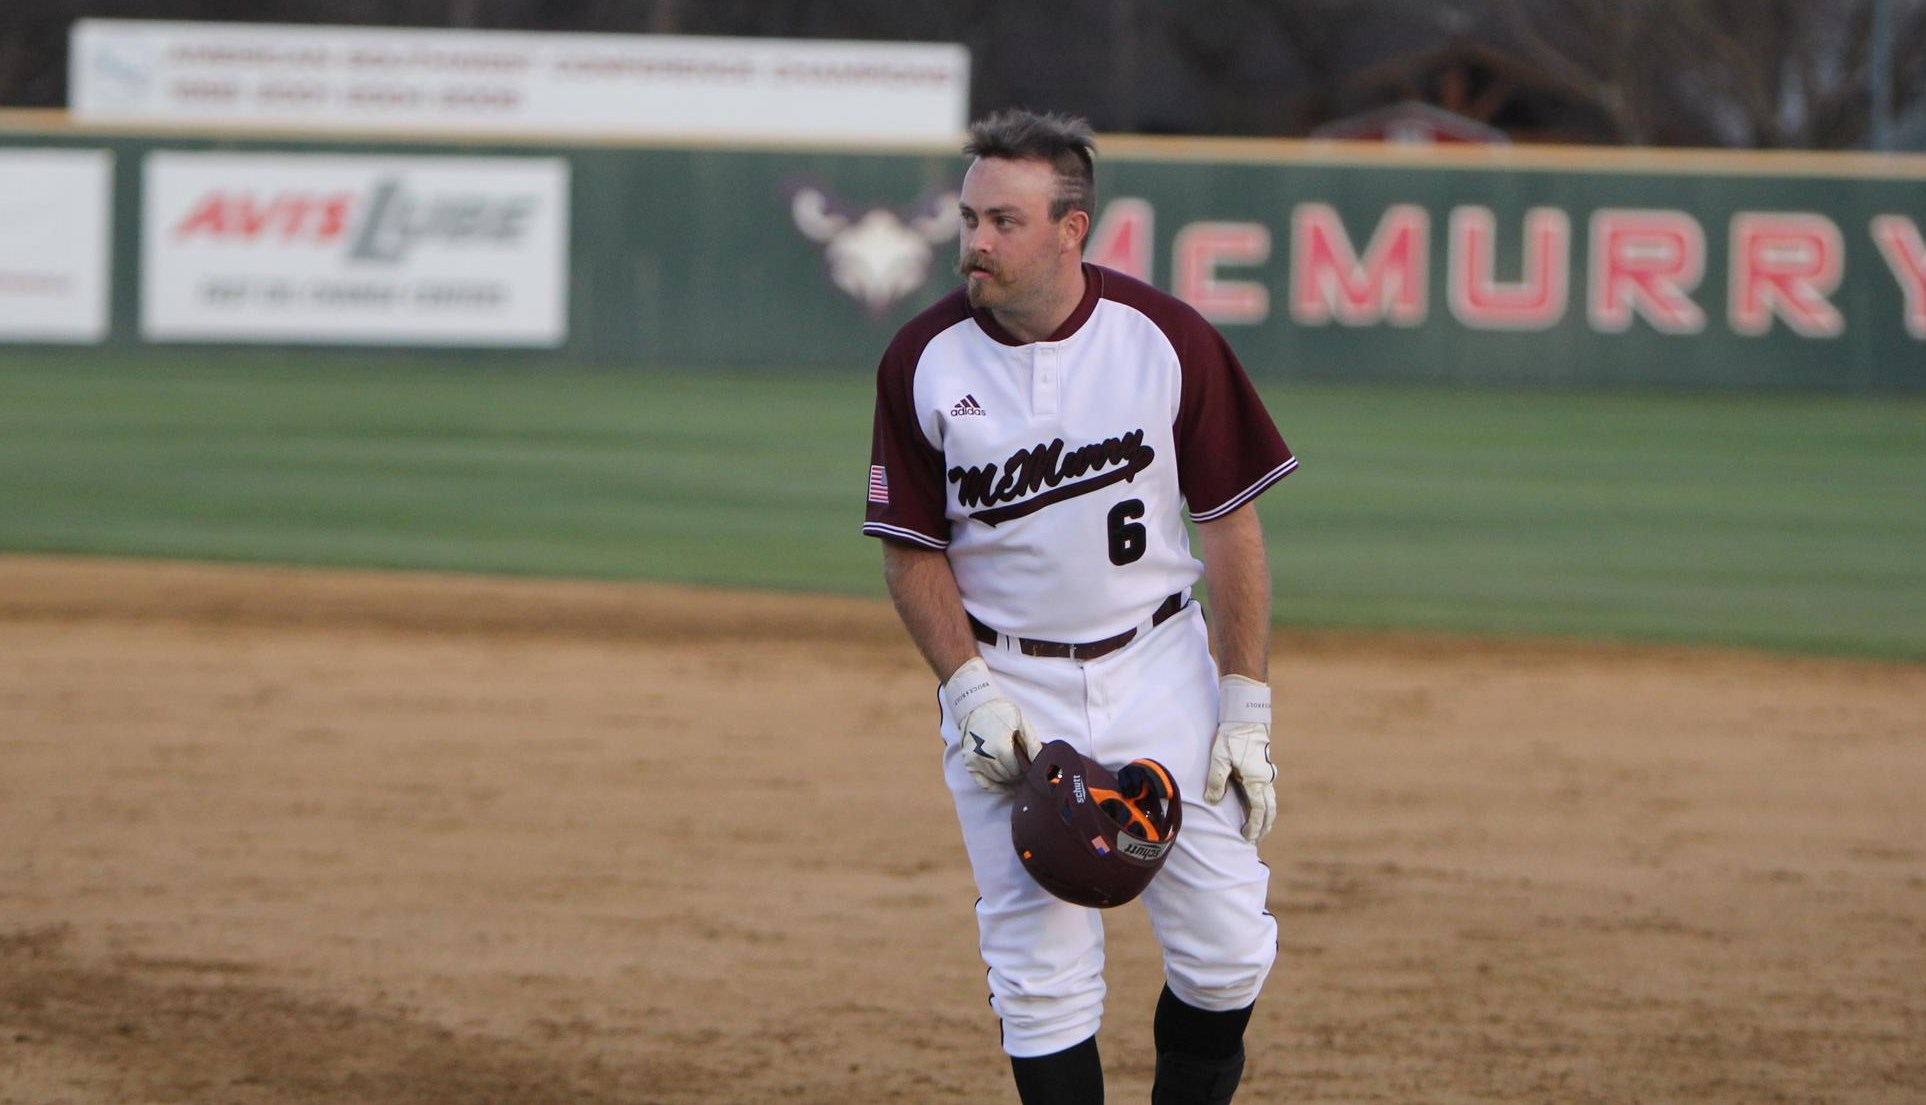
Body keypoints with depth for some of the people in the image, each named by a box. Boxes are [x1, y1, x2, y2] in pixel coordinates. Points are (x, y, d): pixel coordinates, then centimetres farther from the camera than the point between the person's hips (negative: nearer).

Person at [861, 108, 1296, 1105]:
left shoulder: (1167, 340, -9)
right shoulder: (924, 362, -7)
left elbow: (1231, 526, -3)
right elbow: (913, 549, 0)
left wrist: (1248, 708, -6)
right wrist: (970, 692, -13)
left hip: (1159, 669, 0)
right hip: (1006, 683, 0)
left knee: (1227, 949, -3)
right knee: (1042, 972, -1)